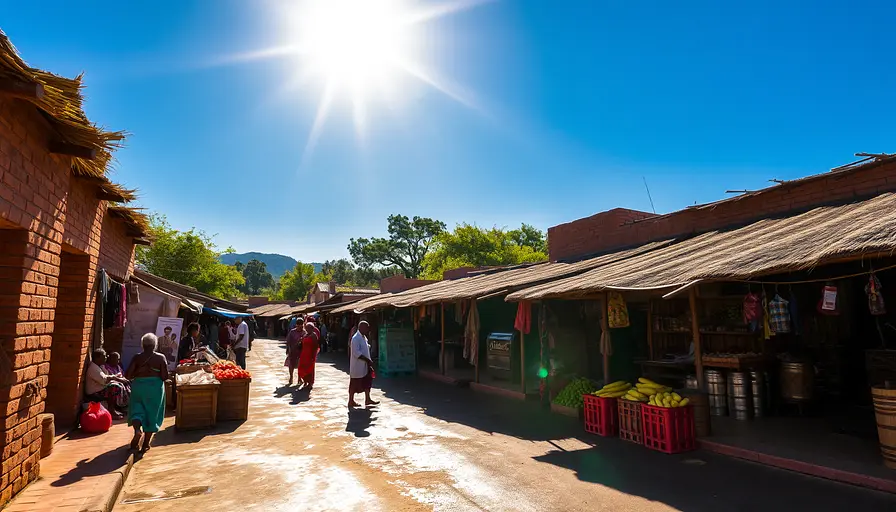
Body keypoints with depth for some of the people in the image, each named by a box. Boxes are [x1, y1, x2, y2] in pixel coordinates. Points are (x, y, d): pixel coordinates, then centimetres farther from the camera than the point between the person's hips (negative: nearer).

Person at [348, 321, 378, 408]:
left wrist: (368, 361, 12)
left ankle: (367, 399, 18)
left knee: (367, 381, 11)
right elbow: (356, 353, -26)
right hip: (357, 366, -9)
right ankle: (351, 401, 14)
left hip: (364, 365, 9)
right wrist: (368, 360, -24)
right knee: (354, 384, 2)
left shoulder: (364, 337, 11)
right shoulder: (356, 338, -19)